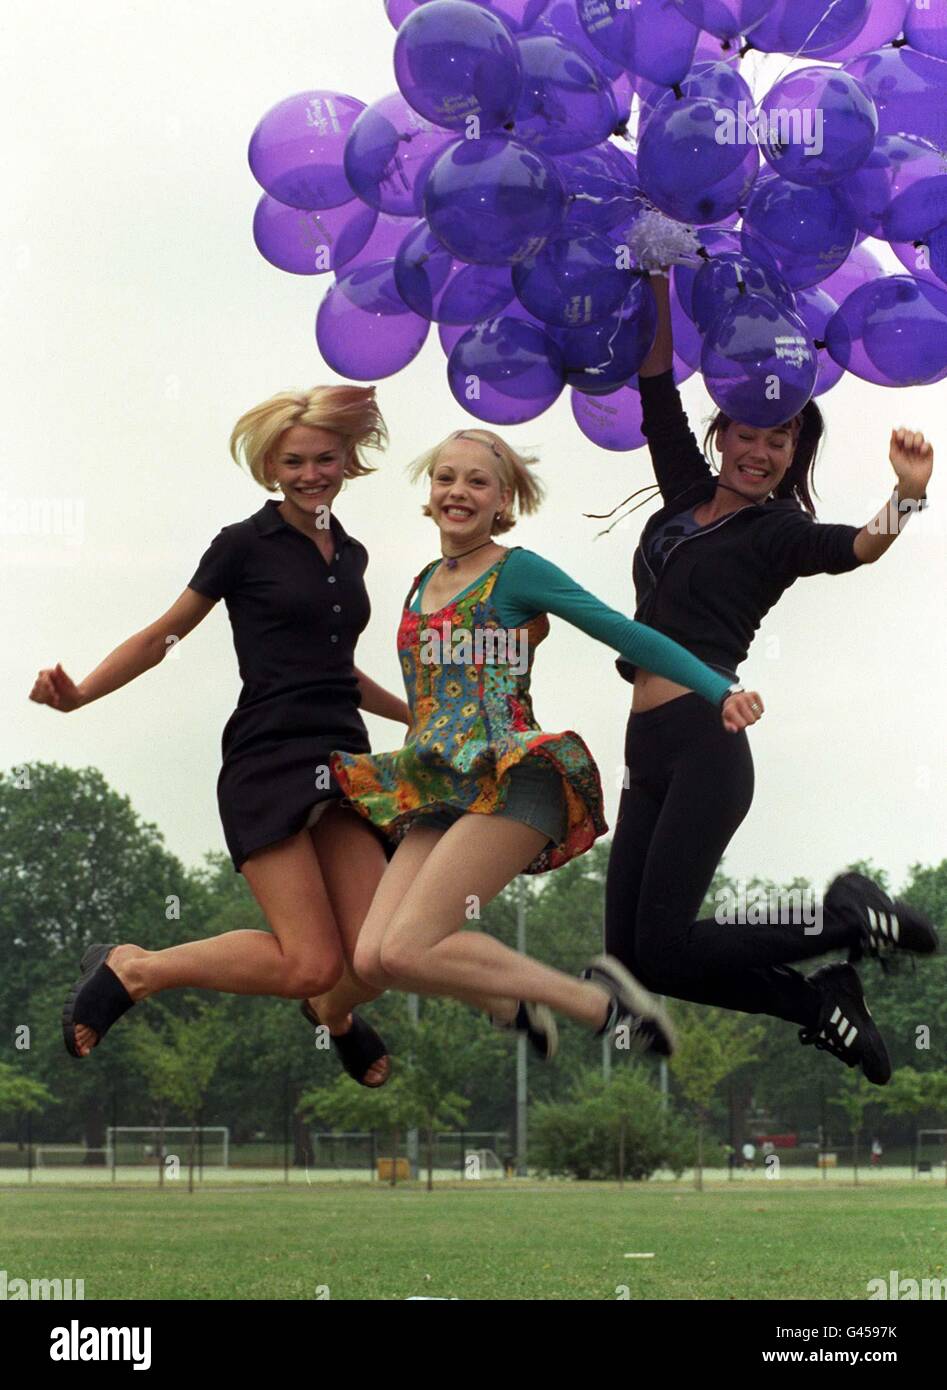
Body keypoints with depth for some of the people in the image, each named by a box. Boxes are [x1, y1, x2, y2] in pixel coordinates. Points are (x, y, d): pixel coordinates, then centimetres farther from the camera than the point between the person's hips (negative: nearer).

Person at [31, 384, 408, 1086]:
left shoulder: (350, 554, 18)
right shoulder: (246, 544, 1)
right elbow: (165, 635, 6)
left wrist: (419, 717, 40)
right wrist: (79, 694, -6)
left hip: (342, 764, 6)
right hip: (267, 763, -6)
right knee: (310, 964, -20)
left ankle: (334, 1014, 29)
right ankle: (130, 969, 1)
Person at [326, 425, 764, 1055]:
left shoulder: (517, 571, 0)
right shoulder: (423, 584, 20)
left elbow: (626, 633, -7)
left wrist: (721, 692, -16)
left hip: (507, 783, -7)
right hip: (439, 794, 7)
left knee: (406, 950, -22)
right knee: (374, 957, -11)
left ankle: (600, 1001, -9)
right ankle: (514, 1007, 14)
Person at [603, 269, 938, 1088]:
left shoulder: (779, 530, 1)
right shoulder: (688, 492, 17)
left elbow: (858, 548, -19)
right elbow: (656, 383, 19)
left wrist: (906, 500, -40)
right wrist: (658, 281, 10)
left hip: (705, 744, -7)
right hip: (649, 750, 7)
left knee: (660, 950, -13)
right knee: (628, 955, 1)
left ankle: (850, 917, 5)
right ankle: (818, 1002, 15)